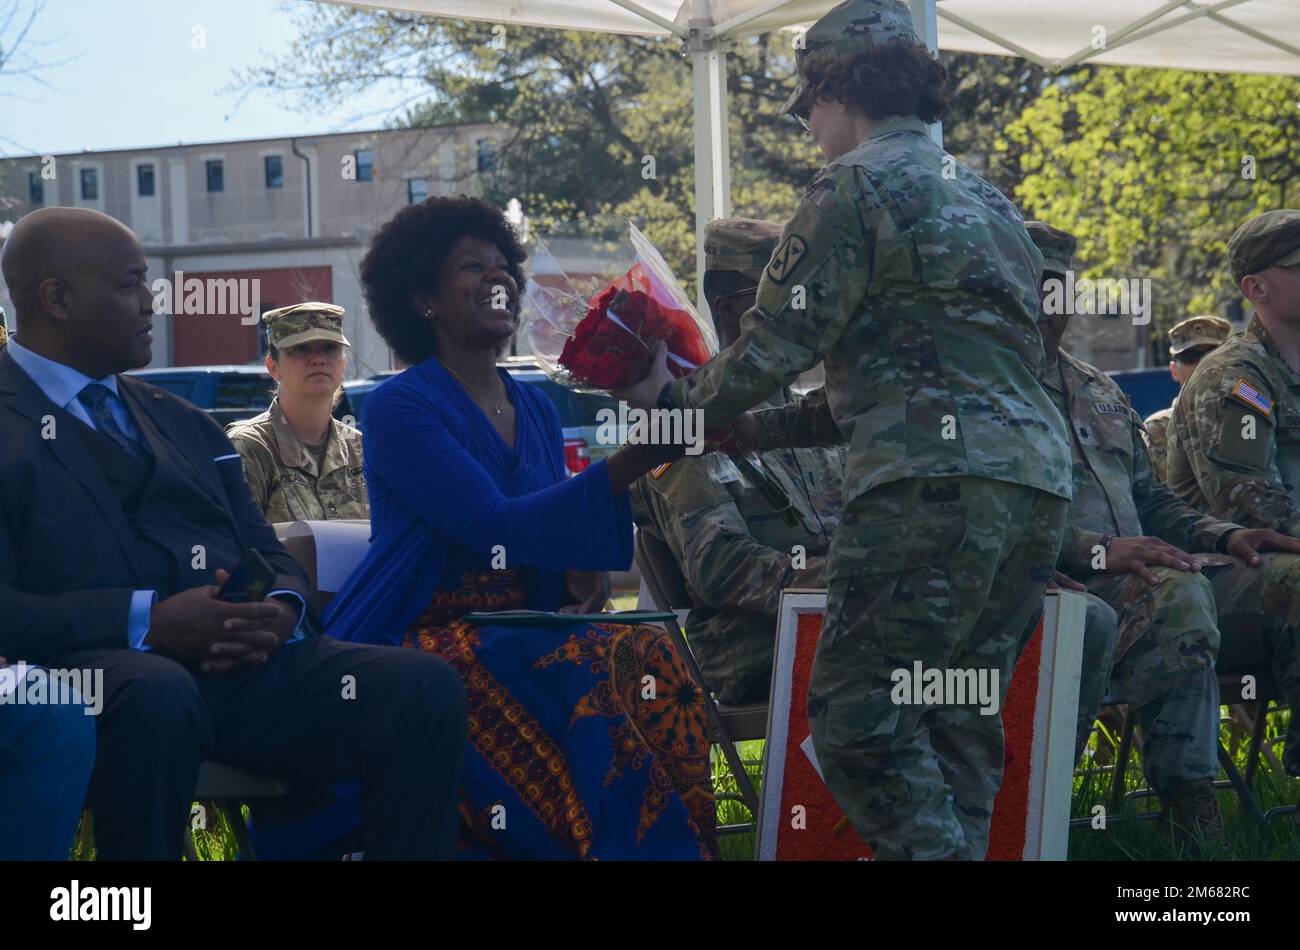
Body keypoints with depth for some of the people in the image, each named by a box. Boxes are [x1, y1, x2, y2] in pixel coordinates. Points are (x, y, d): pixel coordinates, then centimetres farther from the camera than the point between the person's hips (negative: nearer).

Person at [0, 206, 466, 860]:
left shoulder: (182, 423, 26)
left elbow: (268, 555, 22)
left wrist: (281, 609, -2)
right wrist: (147, 621, -19)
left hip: (244, 666, 6)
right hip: (101, 673, -6)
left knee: (424, 688, -18)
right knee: (159, 694, -40)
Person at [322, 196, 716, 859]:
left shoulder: (537, 411, 16)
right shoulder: (398, 408, -6)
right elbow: (494, 529, -19)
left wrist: (577, 573, -3)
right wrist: (632, 462, -28)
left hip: (516, 638, 6)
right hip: (411, 646, -6)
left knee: (645, 657, -25)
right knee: (592, 678, -32)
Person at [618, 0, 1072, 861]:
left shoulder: (859, 184, -1)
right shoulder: (982, 192, 27)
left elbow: (776, 344, -4)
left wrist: (681, 405, 15)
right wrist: (752, 427, 32)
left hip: (936, 482, -9)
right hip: (1038, 482, 9)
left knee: (858, 716, -7)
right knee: (960, 723, 10)